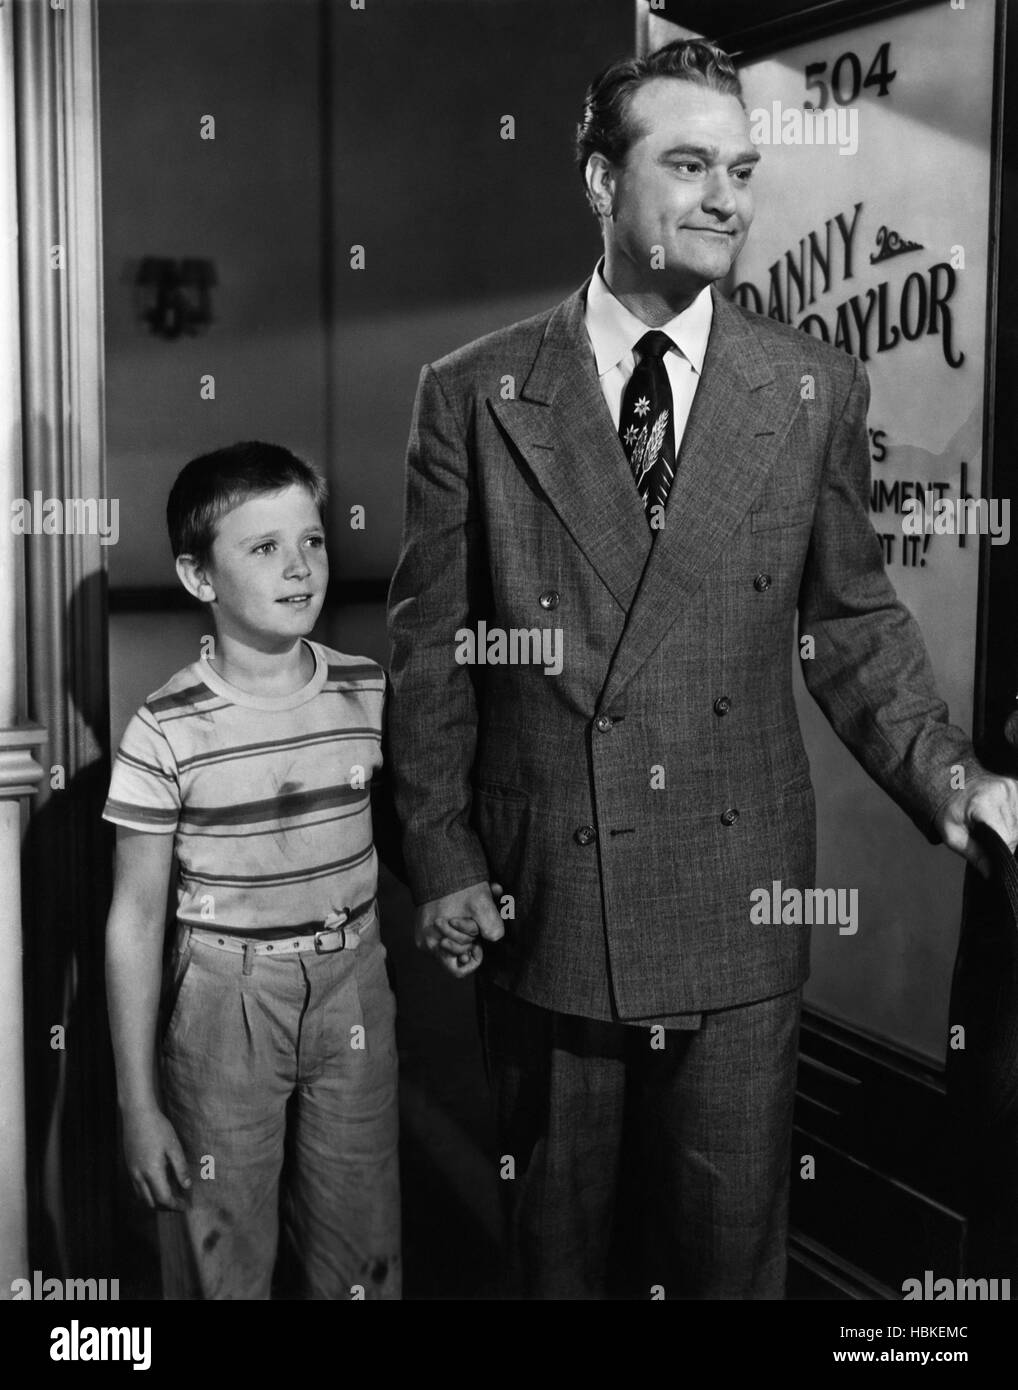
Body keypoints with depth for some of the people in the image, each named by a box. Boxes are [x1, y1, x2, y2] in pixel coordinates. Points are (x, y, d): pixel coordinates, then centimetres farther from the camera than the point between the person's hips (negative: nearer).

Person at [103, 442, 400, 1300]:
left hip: (354, 988, 3)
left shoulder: (369, 694, -4)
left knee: (362, 1257, 14)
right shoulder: (167, 733, -13)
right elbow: (136, 920, -8)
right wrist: (137, 1105, -7)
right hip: (226, 1003, -3)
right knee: (222, 1257, 10)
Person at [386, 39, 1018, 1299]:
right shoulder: (471, 394, -2)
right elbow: (431, 649, 0)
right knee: (559, 1248, 17)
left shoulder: (818, 392, 1)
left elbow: (853, 623, 6)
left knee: (732, 1247, 14)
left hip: (740, 900, 1)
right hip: (540, 902, 0)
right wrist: (442, 861, -3)